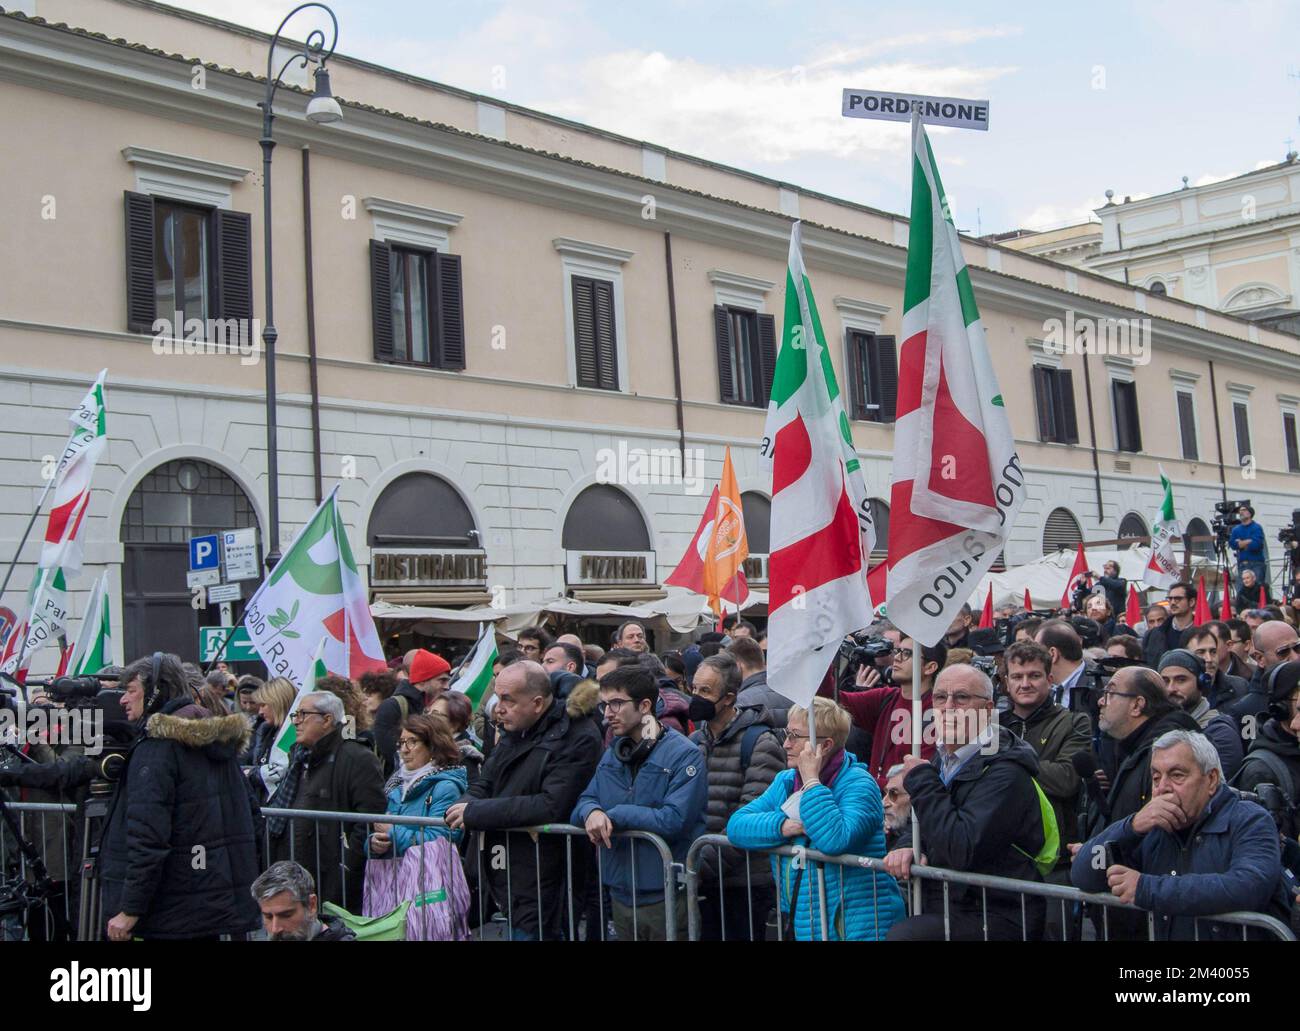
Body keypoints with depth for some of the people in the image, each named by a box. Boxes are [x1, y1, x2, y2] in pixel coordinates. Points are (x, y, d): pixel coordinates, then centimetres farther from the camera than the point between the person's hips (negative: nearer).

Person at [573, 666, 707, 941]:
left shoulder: (684, 754, -12)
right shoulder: (612, 755, 10)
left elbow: (675, 820, -22)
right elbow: (583, 802, 9)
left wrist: (615, 816, -16)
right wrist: (592, 812, -15)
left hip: (667, 897, -6)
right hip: (621, 895, 6)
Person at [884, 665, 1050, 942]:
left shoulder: (1006, 773, -17)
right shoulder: (943, 759, 11)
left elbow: (962, 851, -27)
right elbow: (921, 826, 21)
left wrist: (921, 781, -18)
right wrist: (909, 848, -4)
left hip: (999, 917, -8)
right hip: (942, 907, 8)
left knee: (904, 933, -29)